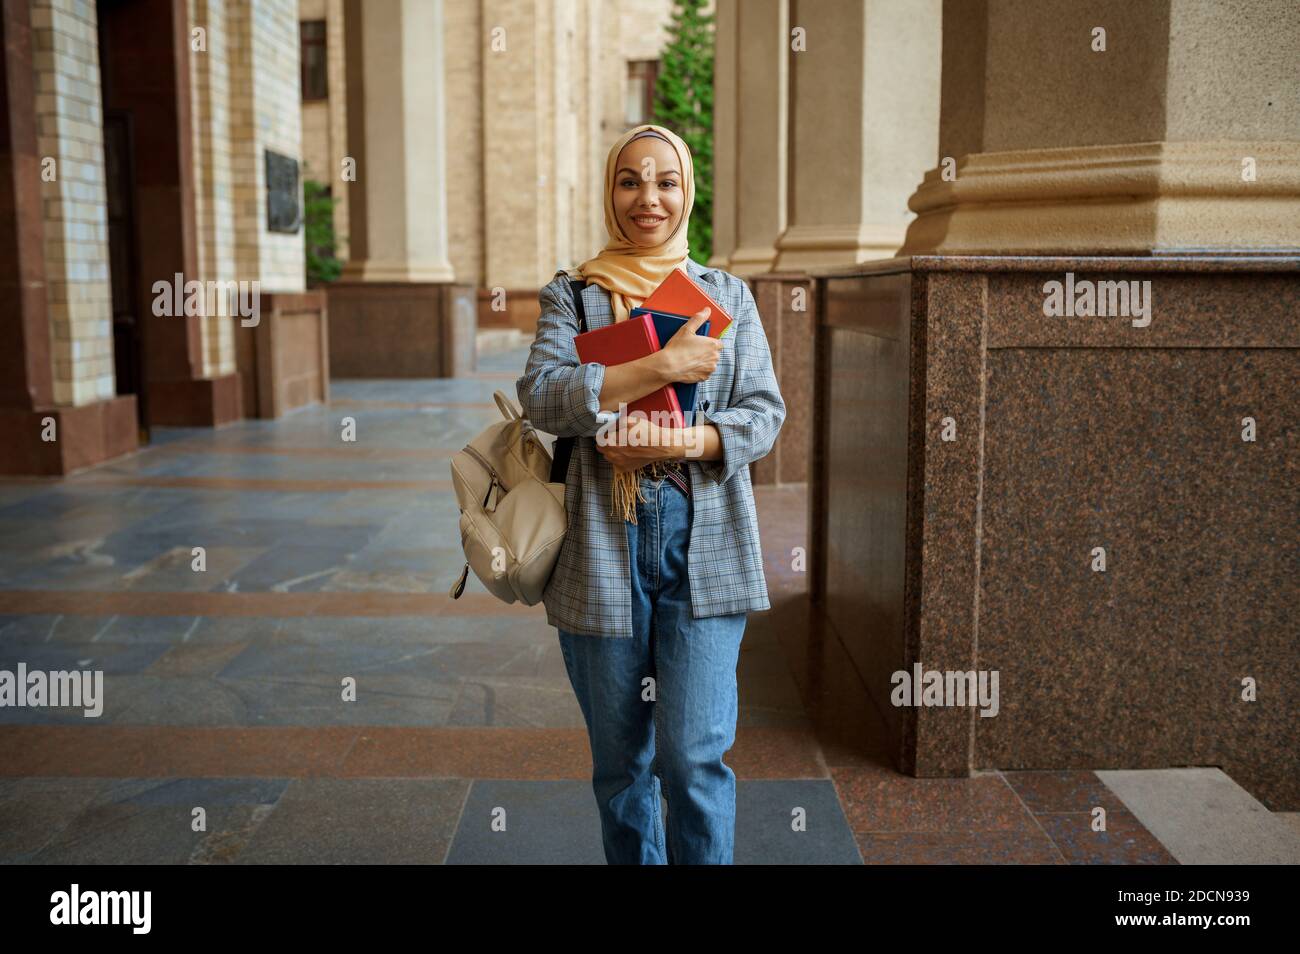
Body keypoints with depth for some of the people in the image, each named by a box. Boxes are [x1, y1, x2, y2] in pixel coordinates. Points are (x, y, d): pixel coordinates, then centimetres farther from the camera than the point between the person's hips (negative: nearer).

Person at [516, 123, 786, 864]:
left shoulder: (728, 294, 12)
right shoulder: (572, 294, 8)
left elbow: (764, 412, 4)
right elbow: (542, 394, -9)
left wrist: (687, 441, -14)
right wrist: (661, 367, -17)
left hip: (703, 545, 0)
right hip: (603, 546, 0)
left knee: (695, 757, -6)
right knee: (620, 762, 12)